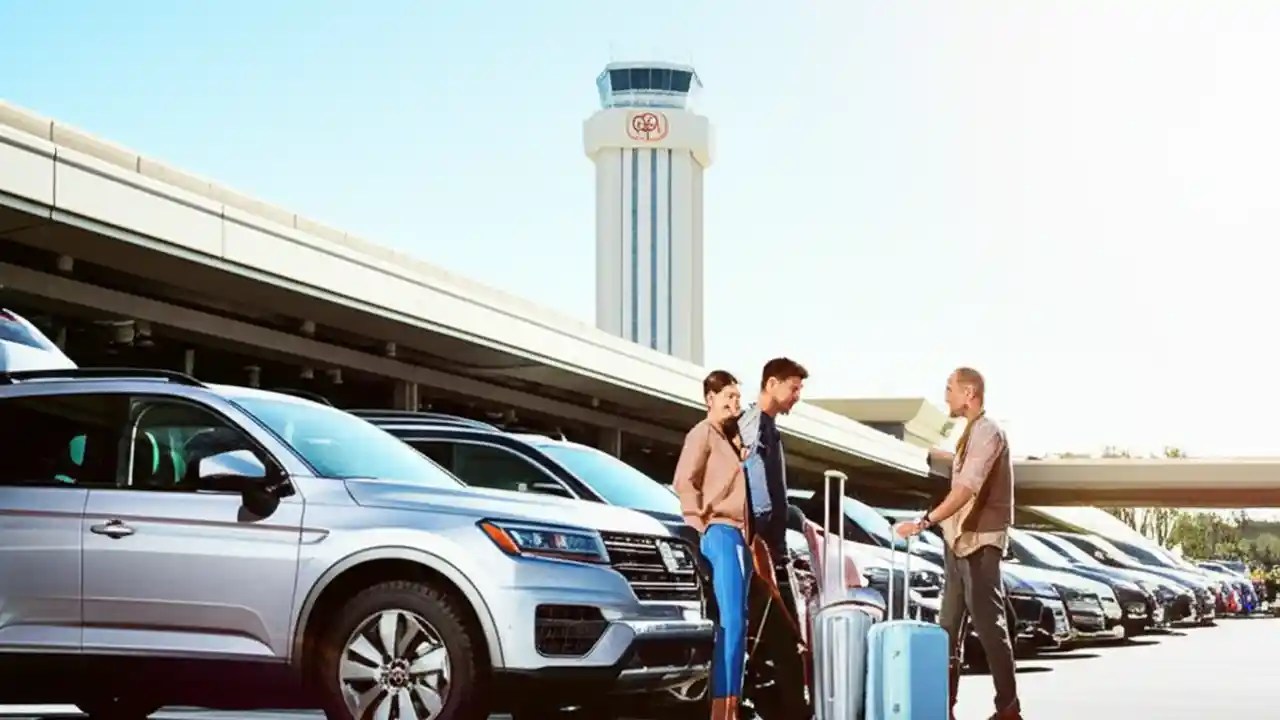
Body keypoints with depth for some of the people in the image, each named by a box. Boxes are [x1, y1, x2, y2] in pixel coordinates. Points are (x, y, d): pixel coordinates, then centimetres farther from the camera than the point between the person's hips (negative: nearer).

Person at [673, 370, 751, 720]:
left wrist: (752, 534, 15)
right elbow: (684, 482, -14)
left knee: (737, 623, 7)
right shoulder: (703, 433, -4)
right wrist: (702, 522, -15)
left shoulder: (734, 436, 23)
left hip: (740, 534, 9)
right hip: (720, 533, -9)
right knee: (731, 621, -16)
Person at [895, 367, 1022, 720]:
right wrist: (932, 453, 53)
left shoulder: (987, 432, -17)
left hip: (980, 542, -10)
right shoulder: (970, 432, 15)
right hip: (960, 542, 10)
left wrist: (924, 521, -37)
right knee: (949, 627, 11)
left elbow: (967, 489, -30)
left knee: (989, 625, -7)